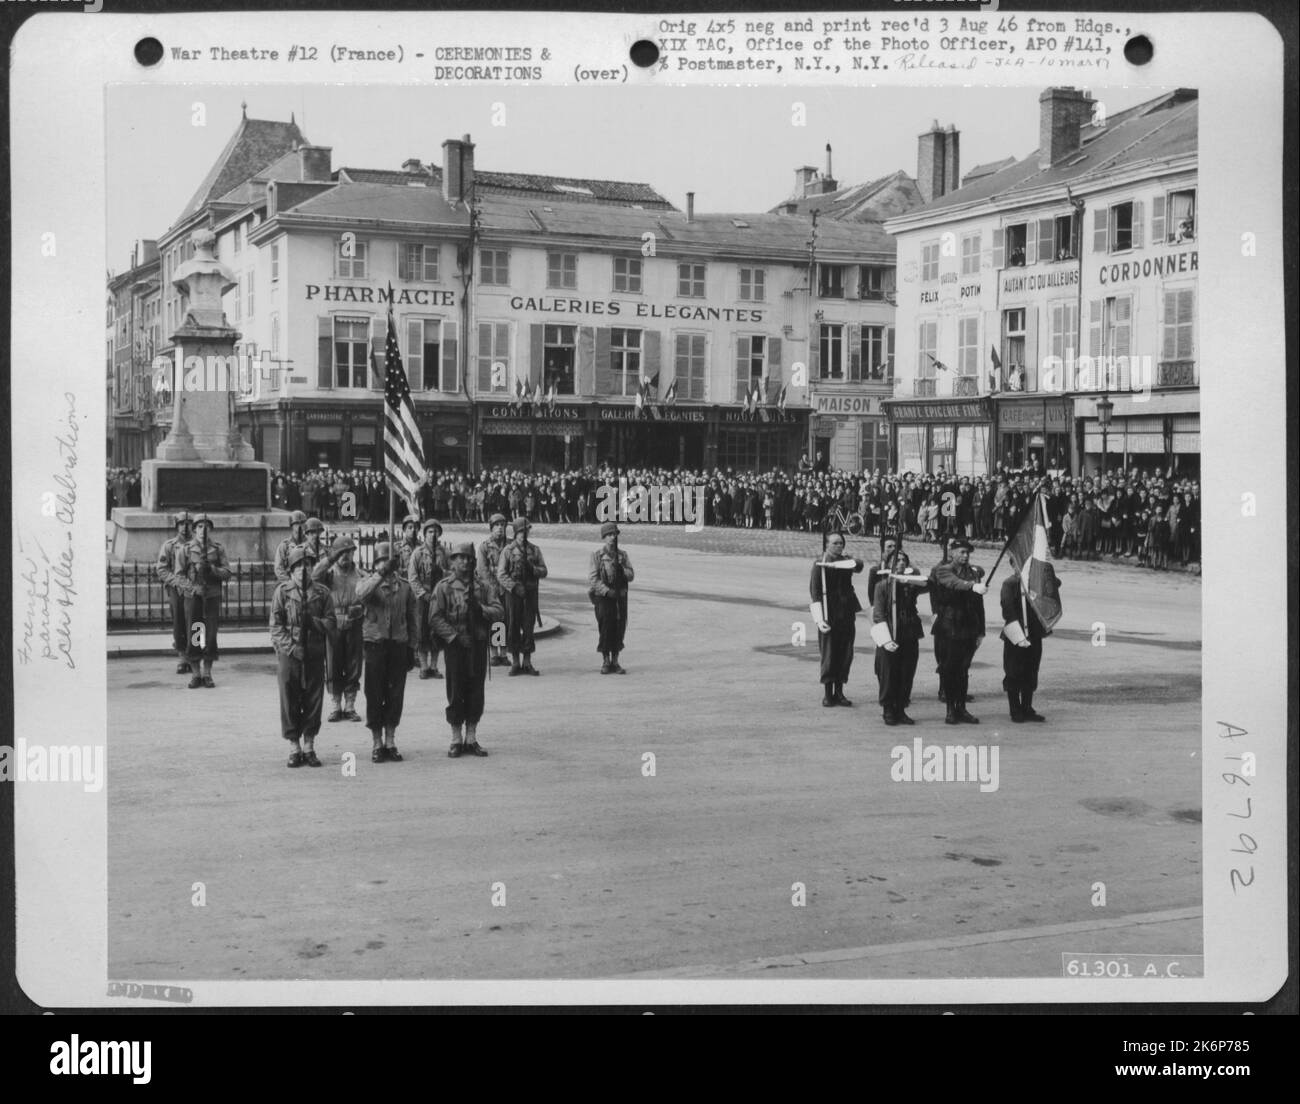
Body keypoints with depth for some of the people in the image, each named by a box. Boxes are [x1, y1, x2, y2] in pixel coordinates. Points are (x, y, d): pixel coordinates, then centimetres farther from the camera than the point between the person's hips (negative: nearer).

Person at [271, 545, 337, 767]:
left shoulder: (322, 592, 7)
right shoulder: (282, 592, 2)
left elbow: (330, 624, 3)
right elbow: (276, 626, -2)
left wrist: (312, 621, -15)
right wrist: (291, 646, -14)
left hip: (315, 654, 1)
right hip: (289, 654, -1)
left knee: (313, 701, 4)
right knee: (289, 701, 0)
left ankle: (309, 747, 15)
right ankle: (294, 748, 9)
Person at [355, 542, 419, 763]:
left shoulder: (404, 587, 9)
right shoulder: (368, 582, 1)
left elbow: (411, 619, 12)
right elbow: (361, 594, -25)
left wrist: (412, 648, 8)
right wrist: (380, 574, -31)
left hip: (399, 645, 2)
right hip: (375, 644, -2)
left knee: (395, 695, 4)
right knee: (375, 695, 1)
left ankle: (390, 742, 14)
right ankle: (377, 744, 10)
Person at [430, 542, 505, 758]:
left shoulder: (483, 586, 10)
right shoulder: (444, 587, 0)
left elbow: (499, 612, 2)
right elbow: (435, 618, -6)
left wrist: (481, 609, -17)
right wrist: (455, 637, -14)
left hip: (479, 645, 3)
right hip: (455, 645, -3)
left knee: (476, 693, 7)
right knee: (456, 693, 0)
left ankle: (471, 739, 16)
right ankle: (456, 740, 9)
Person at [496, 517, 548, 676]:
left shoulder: (535, 550, 10)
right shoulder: (508, 550, 1)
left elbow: (544, 572, 9)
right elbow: (501, 575, -4)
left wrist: (533, 568, -11)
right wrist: (514, 587, -15)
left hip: (530, 592, 2)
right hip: (512, 592, -2)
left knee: (528, 627, 2)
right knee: (513, 627, 1)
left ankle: (527, 663, 9)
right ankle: (515, 663, 8)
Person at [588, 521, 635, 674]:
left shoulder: (622, 555, 10)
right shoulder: (597, 555, -2)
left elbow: (631, 575, 6)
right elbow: (592, 578, -8)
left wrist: (622, 568, -13)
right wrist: (607, 591, -17)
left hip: (620, 597, 4)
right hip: (603, 597, -4)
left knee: (619, 630, 3)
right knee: (605, 629, -4)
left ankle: (615, 662, 12)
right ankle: (606, 662, 5)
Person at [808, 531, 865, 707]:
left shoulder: (846, 560, 11)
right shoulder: (819, 564, -1)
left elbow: (859, 564, -13)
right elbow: (814, 591, -6)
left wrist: (835, 564, -24)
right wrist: (819, 619, -15)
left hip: (846, 613, 4)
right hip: (828, 613, -4)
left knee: (845, 654, 4)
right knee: (828, 653, -3)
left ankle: (839, 692, 13)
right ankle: (827, 694, 4)